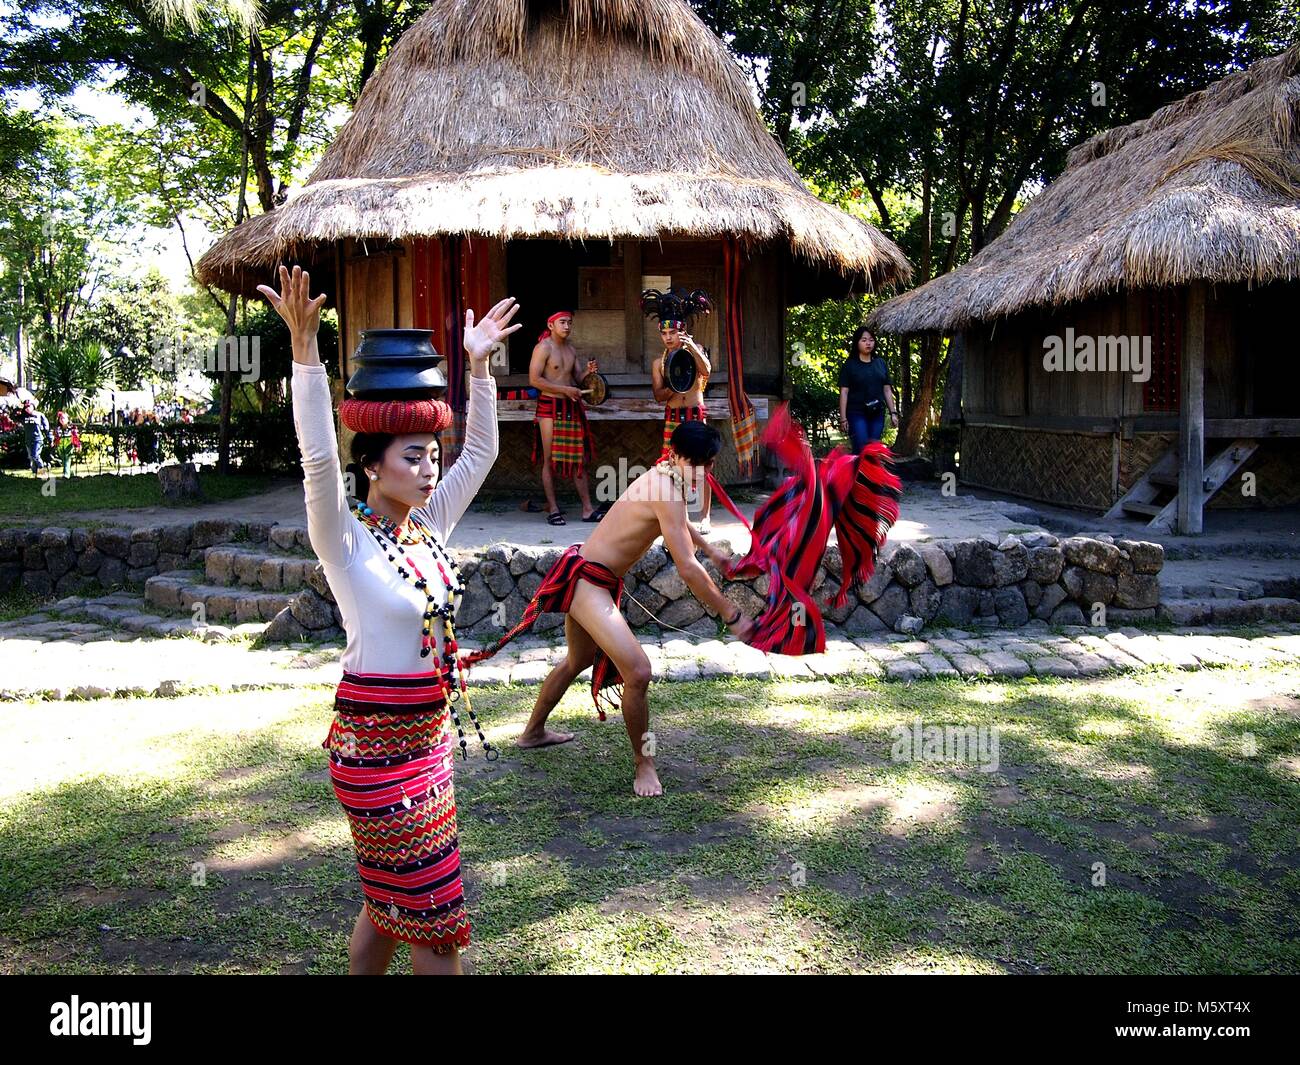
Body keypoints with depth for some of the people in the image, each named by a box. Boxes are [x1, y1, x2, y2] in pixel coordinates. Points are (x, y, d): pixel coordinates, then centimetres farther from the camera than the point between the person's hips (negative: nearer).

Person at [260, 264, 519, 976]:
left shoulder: (428, 527, 5)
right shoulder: (345, 540, -14)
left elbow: (479, 454, 9)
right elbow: (318, 456, -29)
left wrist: (479, 363, 5)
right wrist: (304, 344, -35)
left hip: (430, 733, 7)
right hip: (376, 740, -7)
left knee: (390, 904, 20)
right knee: (436, 919, 3)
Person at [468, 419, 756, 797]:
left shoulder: (663, 476, 7)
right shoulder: (667, 492, -22)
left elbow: (677, 522, 32)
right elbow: (688, 569, -26)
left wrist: (710, 549, 39)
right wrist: (731, 615, -21)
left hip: (586, 578, 11)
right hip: (586, 581, -11)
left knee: (578, 660, 30)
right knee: (638, 672, -19)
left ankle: (533, 732, 50)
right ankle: (644, 764, -1)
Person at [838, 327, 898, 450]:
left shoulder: (880, 363, 11)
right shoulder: (849, 365, -1)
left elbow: (887, 390, 13)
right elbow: (844, 392, -4)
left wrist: (893, 413, 8)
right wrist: (843, 418, -9)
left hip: (877, 414, 4)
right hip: (857, 414, -4)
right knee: (862, 450, -11)